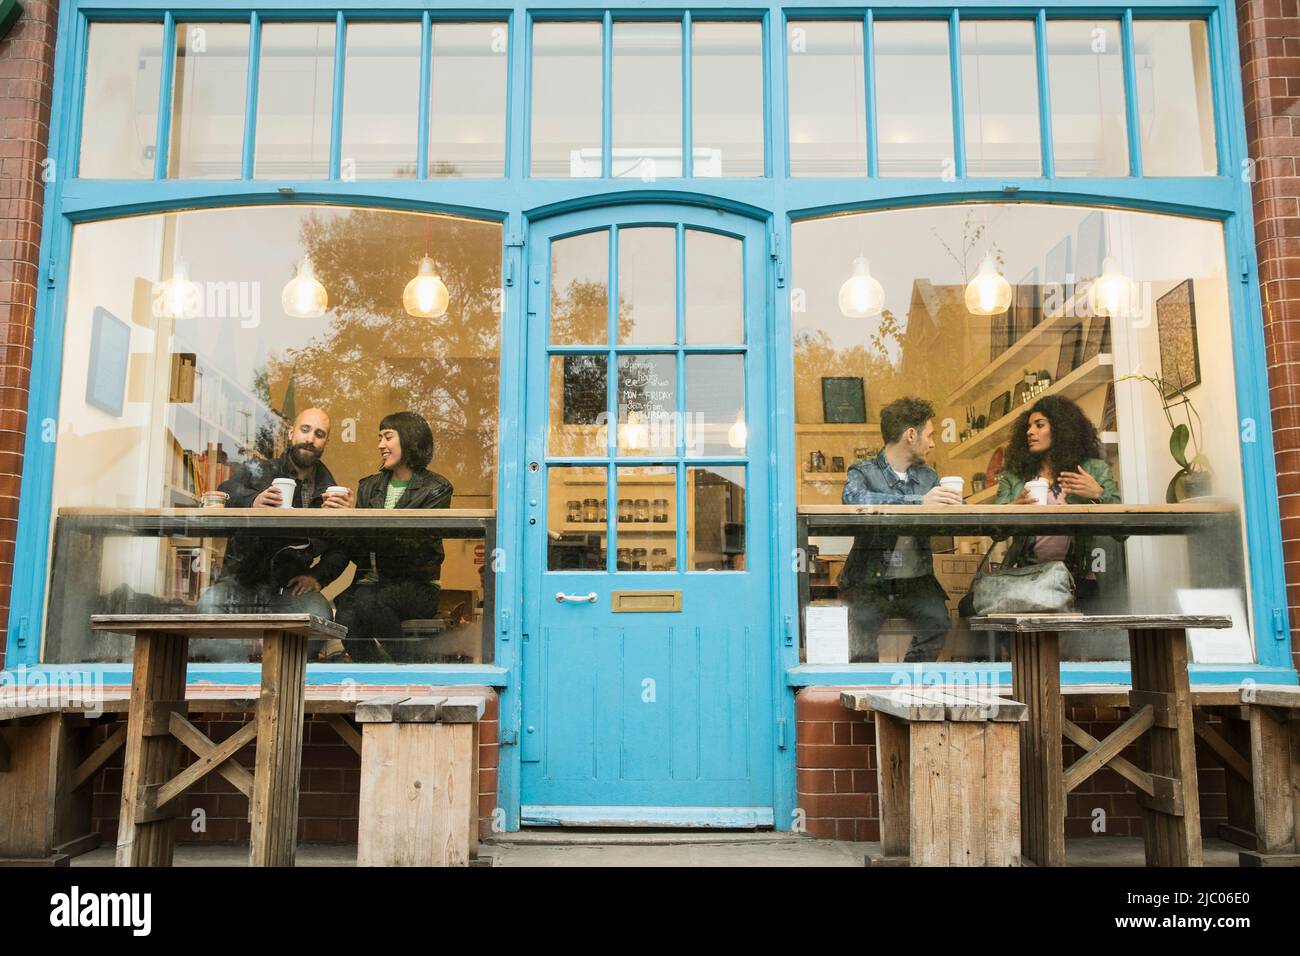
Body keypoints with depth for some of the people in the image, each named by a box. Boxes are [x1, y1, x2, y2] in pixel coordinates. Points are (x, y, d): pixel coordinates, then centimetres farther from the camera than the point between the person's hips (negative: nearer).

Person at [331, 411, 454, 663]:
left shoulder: (436, 489, -1)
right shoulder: (369, 487, 15)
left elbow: (411, 545, -16)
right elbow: (360, 554, 8)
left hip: (416, 586, -4)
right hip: (372, 581, 4)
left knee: (368, 601, -33)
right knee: (346, 617, -29)